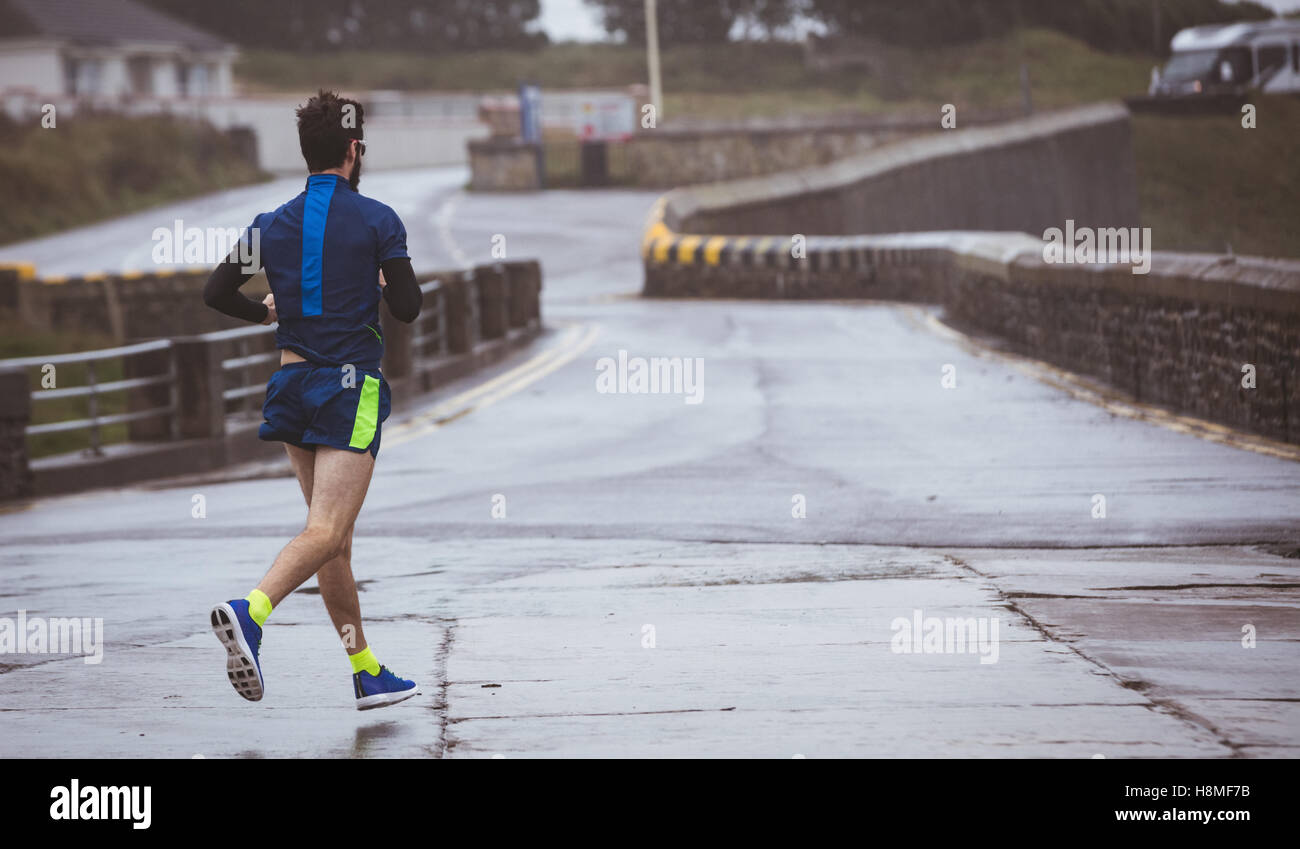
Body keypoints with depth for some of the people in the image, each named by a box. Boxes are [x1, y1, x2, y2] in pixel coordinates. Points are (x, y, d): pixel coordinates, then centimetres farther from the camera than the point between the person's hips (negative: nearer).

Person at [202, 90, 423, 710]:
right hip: (350, 385, -6)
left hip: (291, 381, 6)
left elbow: (216, 293, 6)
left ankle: (367, 675, 16)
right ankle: (249, 612, -40)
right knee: (327, 531, -15)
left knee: (334, 539, 11)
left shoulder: (273, 225, 6)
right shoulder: (376, 220, -5)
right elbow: (408, 308, -5)